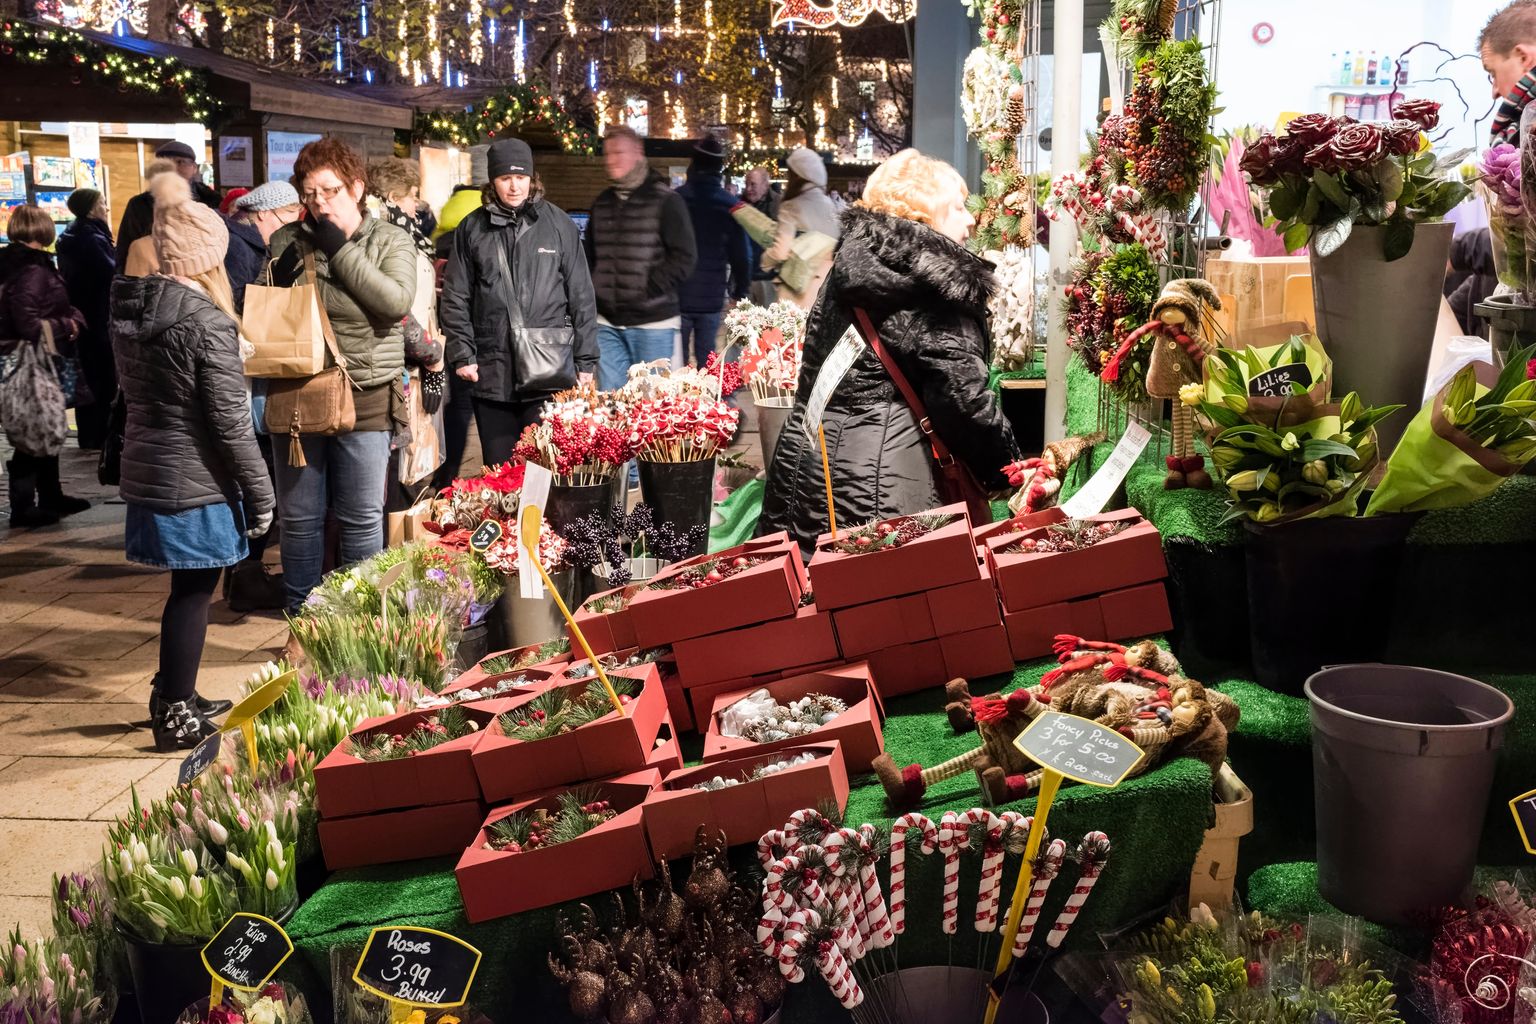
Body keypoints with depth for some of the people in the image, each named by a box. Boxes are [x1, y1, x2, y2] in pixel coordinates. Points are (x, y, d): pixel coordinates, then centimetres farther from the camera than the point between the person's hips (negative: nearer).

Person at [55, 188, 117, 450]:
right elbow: (112, 271, -22)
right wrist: (108, 236, -11)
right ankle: (99, 437, 0)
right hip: (97, 317, -10)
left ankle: (88, 435, 20)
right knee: (104, 377, -3)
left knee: (87, 374, 14)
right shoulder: (91, 238, -18)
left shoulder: (71, 236, 12)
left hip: (80, 314, 10)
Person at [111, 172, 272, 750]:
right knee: (193, 593, 5)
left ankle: (173, 697, 33)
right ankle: (177, 717, 15)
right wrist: (260, 492, -11)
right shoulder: (206, 322, -18)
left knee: (187, 588, 20)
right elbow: (230, 422, -18)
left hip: (145, 473, 7)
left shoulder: (129, 308, 5)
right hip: (195, 483, -7)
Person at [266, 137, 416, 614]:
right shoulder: (287, 241, 6)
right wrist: (280, 279, -10)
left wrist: (339, 249, -15)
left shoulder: (390, 241, -1)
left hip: (364, 399, -2)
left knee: (362, 518, 7)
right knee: (299, 517, 10)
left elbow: (397, 301, -18)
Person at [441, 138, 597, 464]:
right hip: (492, 374, 2)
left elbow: (581, 296, 5)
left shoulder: (558, 223, 4)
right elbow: (456, 299, 9)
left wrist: (586, 361, 2)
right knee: (499, 472, 10)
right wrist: (462, 354, 1)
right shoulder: (472, 228, 7)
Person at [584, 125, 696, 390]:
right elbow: (589, 256, 22)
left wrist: (646, 293, -15)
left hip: (652, 322, -5)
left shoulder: (665, 201, -5)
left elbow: (683, 259, -10)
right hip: (607, 322, 5)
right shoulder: (602, 202, 14)